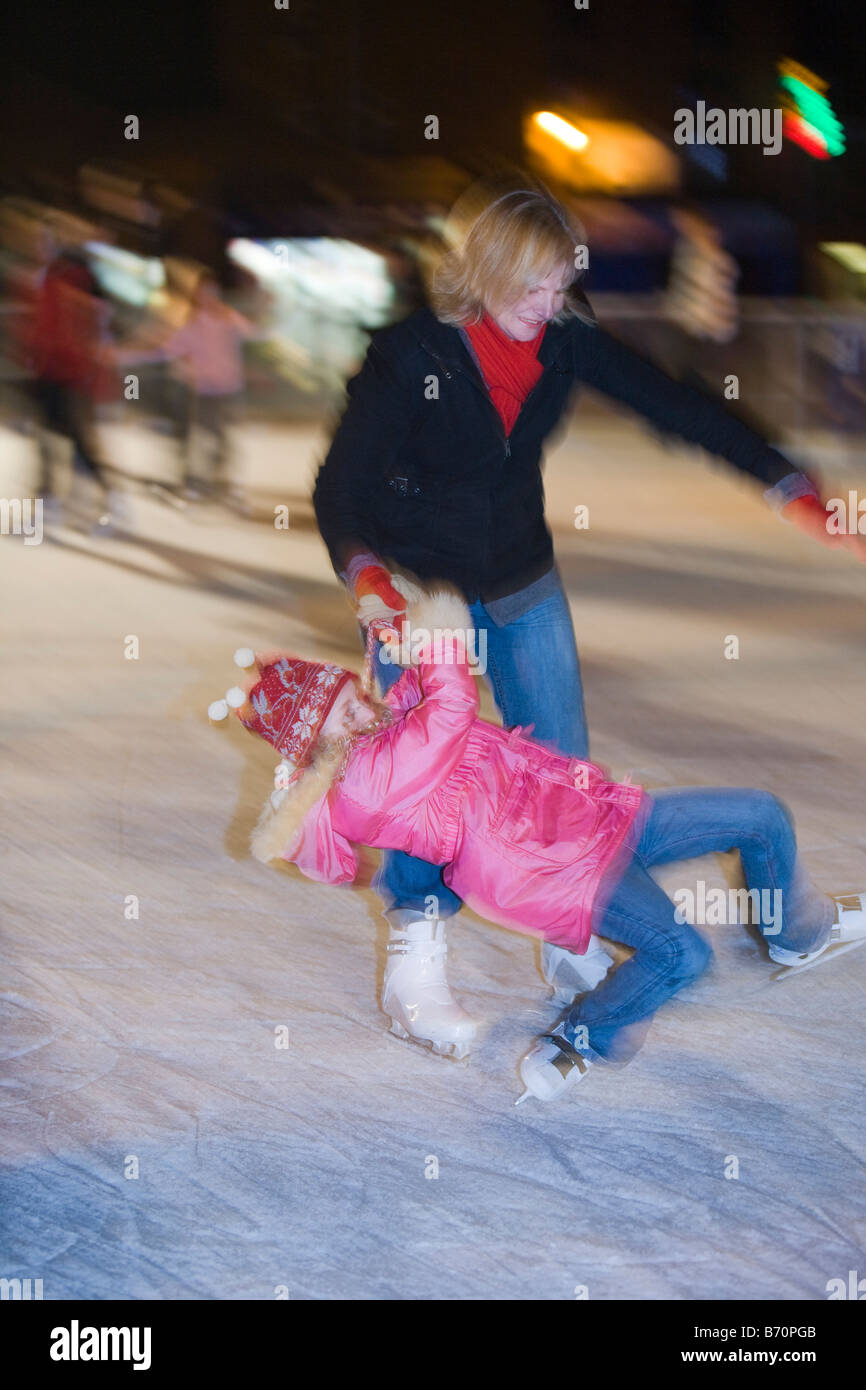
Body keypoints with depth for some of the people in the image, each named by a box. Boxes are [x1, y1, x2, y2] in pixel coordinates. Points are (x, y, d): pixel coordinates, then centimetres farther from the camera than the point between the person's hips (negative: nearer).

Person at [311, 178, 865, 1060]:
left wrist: (787, 485, -15)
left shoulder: (564, 339, -11)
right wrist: (363, 574, -40)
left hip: (522, 583, 4)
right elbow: (342, 481, -21)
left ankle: (569, 952, 24)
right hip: (419, 591, -4)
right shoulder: (412, 352, -22)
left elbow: (674, 406, -9)